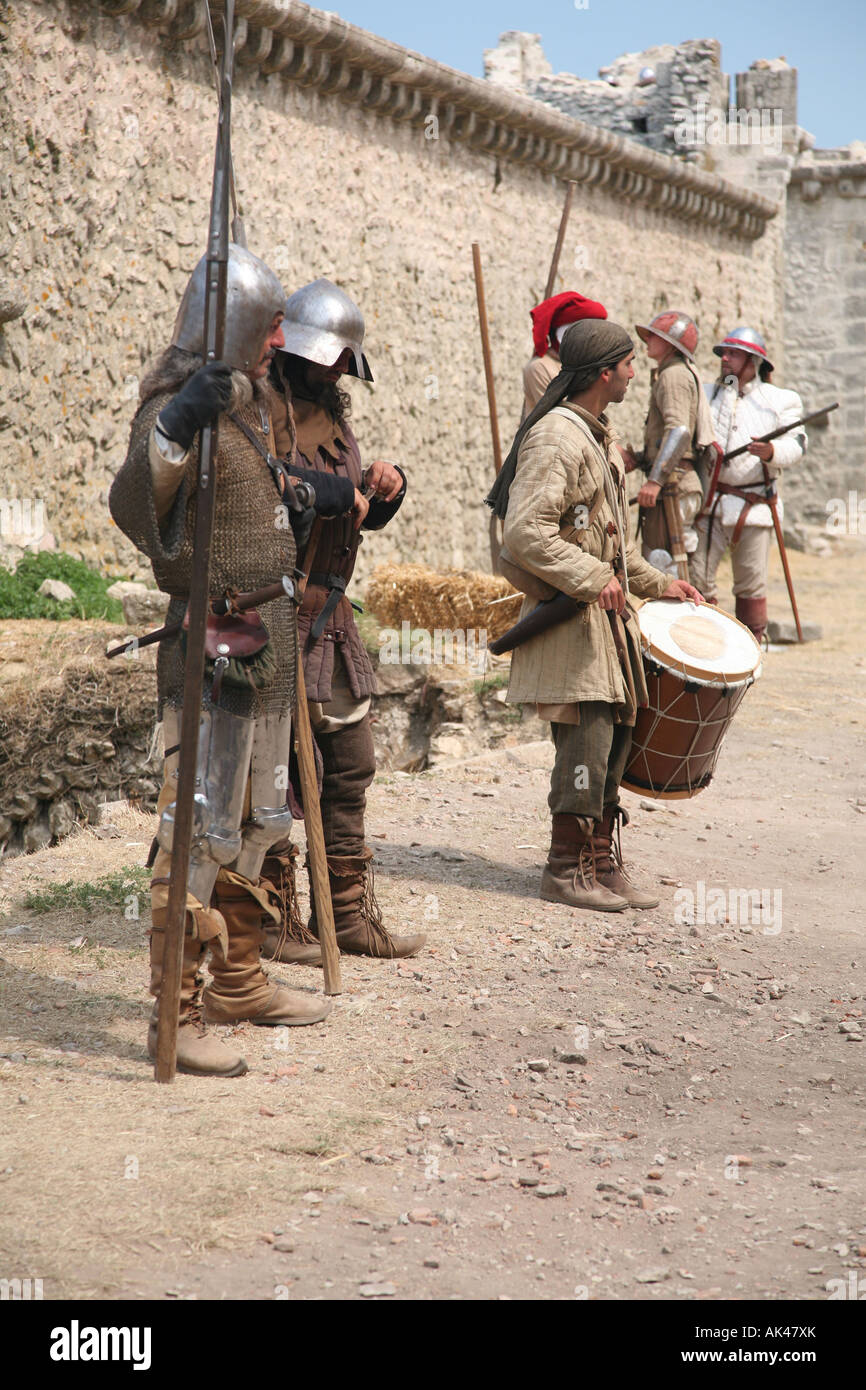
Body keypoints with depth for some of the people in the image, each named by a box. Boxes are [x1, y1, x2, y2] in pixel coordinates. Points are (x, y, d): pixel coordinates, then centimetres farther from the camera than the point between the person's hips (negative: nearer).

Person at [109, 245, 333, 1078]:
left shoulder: (250, 402, 12)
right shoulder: (179, 407, -17)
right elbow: (133, 508, -36)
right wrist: (173, 430, -50)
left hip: (268, 647, 10)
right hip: (215, 647, -10)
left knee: (251, 821, 17)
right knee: (199, 828, -9)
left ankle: (238, 984, 30)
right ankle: (174, 1015, -4)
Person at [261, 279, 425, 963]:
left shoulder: (334, 414, 17)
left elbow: (364, 513, 24)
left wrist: (384, 487, 2)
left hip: (330, 616, 9)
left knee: (351, 764, 12)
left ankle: (349, 913, 20)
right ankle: (276, 920, 7)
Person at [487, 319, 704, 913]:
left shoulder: (601, 436, 18)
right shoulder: (554, 437, -15)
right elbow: (526, 533, -24)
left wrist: (656, 583, 20)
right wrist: (592, 578, -24)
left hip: (606, 614, 10)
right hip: (568, 616, -10)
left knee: (613, 738, 10)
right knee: (587, 740, -9)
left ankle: (601, 864, 18)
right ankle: (566, 871, 1)